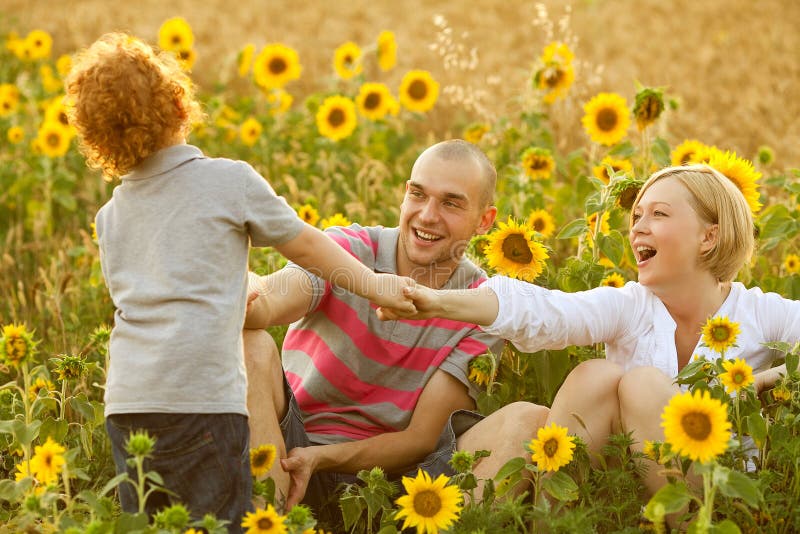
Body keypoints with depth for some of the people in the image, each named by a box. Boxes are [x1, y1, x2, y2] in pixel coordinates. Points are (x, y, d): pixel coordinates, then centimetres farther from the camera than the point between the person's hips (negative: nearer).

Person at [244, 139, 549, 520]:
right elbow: (270, 303, -28)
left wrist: (321, 457, -21)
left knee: (527, 420, -21)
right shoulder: (348, 249, -6)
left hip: (396, 472, 1)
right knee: (250, 346, -28)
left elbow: (420, 438, -6)